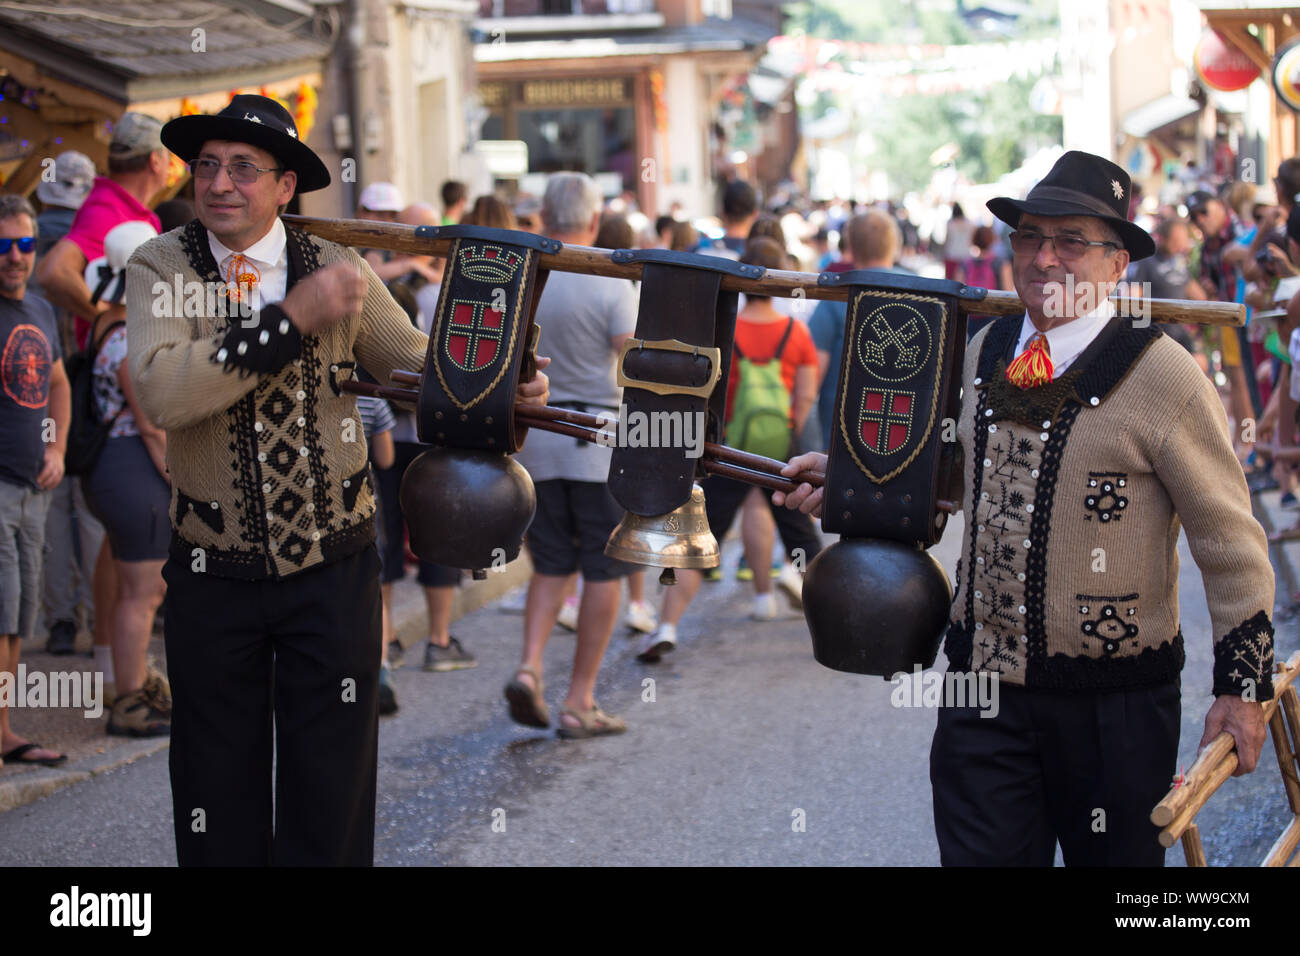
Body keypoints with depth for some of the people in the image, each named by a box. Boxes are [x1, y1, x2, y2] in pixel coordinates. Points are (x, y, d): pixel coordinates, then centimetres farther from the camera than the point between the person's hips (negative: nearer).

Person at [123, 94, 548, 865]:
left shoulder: (340, 269, -1)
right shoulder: (161, 268, -7)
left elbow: (419, 363, 10)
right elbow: (160, 392, -24)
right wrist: (294, 318, -27)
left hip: (333, 567, 1)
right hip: (214, 574, -1)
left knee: (332, 789, 9)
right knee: (218, 784, 12)